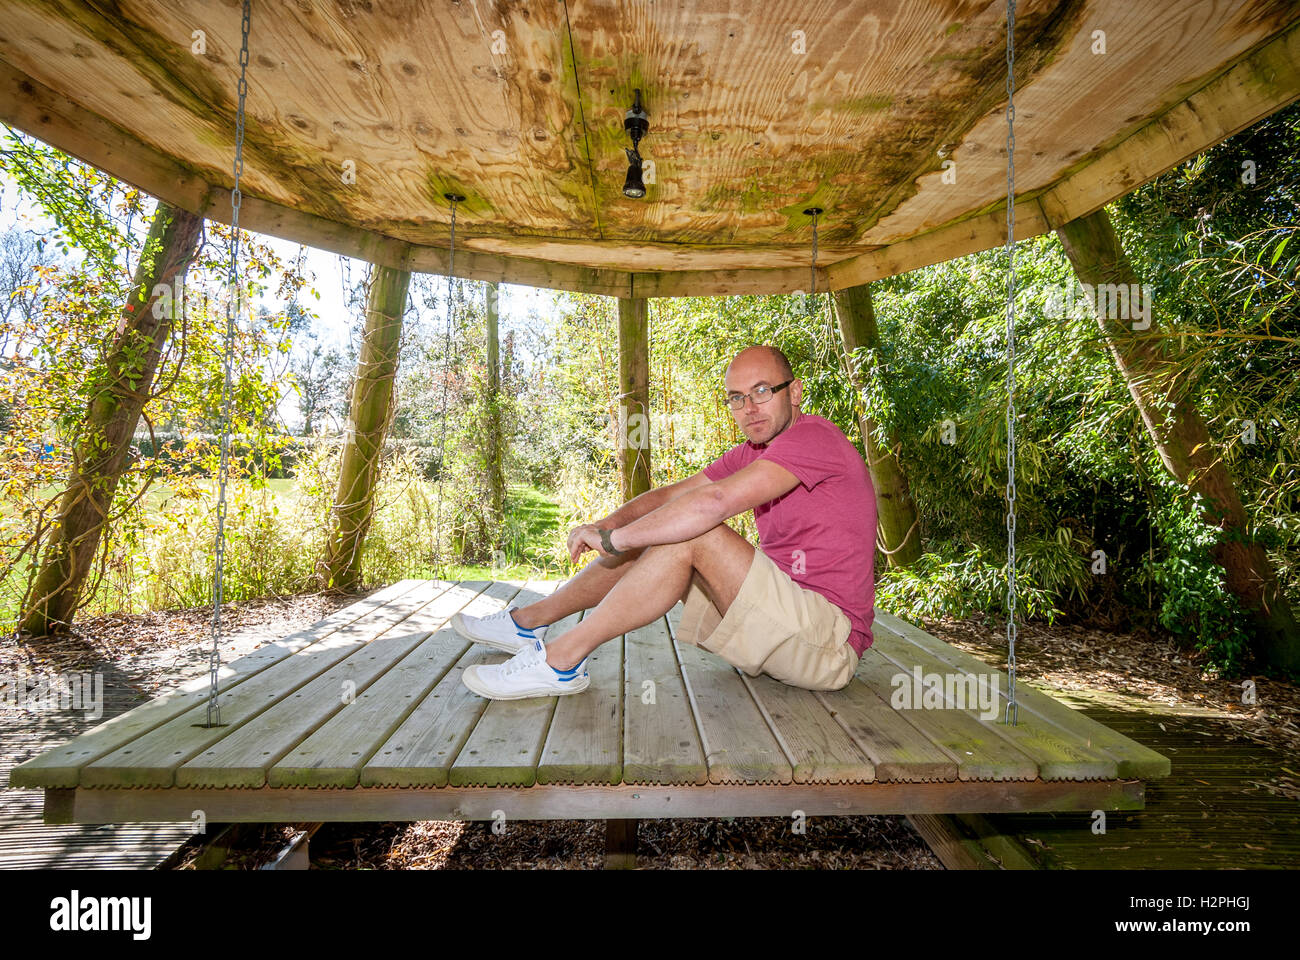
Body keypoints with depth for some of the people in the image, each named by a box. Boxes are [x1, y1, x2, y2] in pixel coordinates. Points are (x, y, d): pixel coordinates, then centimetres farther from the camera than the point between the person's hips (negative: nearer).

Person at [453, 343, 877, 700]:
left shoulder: (813, 436, -16)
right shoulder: (752, 453, 12)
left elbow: (712, 502, -30)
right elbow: (668, 494, 7)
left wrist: (614, 539, -22)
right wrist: (608, 524, -12)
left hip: (828, 639, -8)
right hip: (782, 609, 8)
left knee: (692, 532, -26)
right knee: (658, 533, 3)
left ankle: (561, 659, -19)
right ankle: (529, 621, 11)